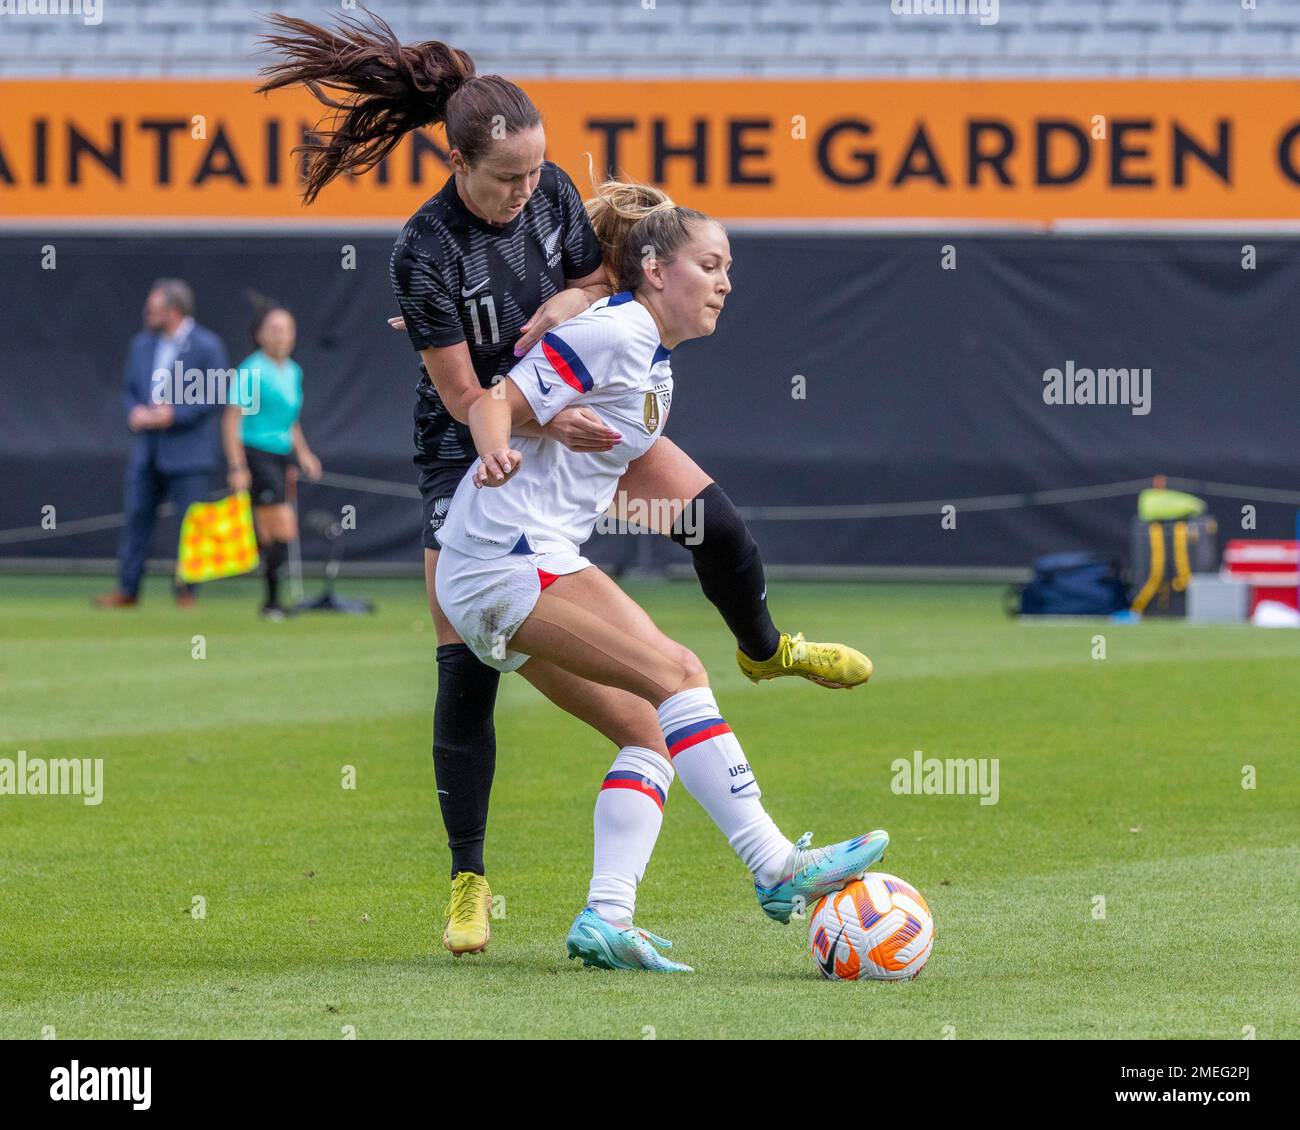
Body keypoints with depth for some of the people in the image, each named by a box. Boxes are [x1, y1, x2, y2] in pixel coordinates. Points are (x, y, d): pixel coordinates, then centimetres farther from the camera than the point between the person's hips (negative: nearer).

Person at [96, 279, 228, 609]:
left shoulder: (206, 346, -7)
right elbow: (129, 388, 18)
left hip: (187, 454, -5)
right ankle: (127, 589, 10)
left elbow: (214, 399, -10)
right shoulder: (142, 343, 12)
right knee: (137, 516, 4)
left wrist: (174, 415, -17)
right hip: (147, 450, 5)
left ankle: (187, 591, 6)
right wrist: (134, 412, -4)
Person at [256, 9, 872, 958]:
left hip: (572, 407, 5)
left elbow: (610, 275, 5)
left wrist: (575, 298, -18)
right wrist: (544, 421, -40)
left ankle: (763, 649, 29)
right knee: (467, 667, -8)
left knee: (718, 524, -6)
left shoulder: (553, 194, -11)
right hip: (473, 450, -5)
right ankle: (469, 880, 2)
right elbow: (466, 398, -23)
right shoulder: (426, 253, -26)